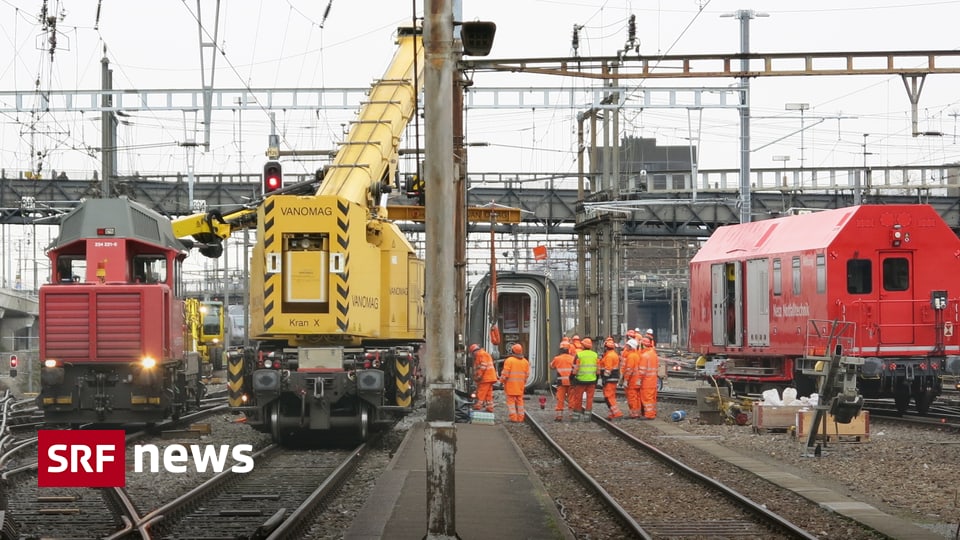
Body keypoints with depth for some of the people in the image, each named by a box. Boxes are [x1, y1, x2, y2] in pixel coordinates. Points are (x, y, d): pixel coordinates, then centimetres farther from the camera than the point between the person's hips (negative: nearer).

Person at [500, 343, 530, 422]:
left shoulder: (509, 360, -10)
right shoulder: (525, 361, 7)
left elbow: (505, 373, -11)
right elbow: (527, 374, 10)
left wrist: (502, 380, 3)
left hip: (511, 384, -5)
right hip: (520, 384, 5)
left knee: (511, 400, -2)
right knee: (519, 401, 11)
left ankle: (513, 417, -9)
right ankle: (520, 417, 11)